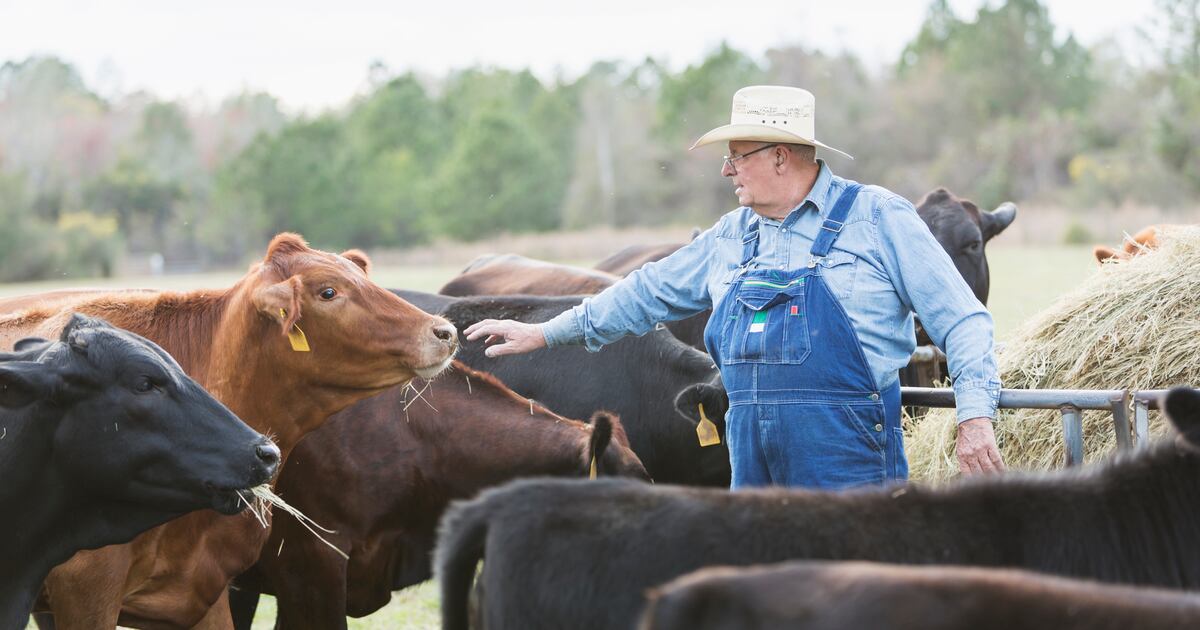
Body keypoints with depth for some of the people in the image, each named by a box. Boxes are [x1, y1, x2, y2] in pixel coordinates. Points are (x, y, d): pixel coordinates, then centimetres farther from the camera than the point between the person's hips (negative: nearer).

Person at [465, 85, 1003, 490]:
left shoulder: (877, 218, -2)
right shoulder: (731, 238, 17)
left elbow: (960, 318, -4)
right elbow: (652, 291, 28)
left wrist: (976, 414, -16)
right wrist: (547, 333, 30)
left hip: (849, 458, -6)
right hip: (756, 463, 6)